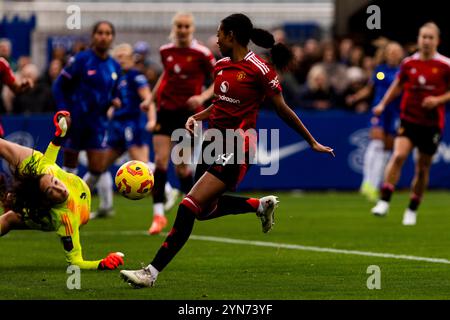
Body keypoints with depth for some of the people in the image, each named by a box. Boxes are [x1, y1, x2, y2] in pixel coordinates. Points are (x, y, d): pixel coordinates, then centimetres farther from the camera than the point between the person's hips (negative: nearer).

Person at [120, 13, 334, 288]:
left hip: (238, 145, -9)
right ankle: (262, 205, 35)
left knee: (190, 206, -16)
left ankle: (152, 272, -15)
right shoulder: (221, 65, 10)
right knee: (205, 209, 16)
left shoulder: (259, 69, -12)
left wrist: (313, 143, 2)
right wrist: (196, 117, 7)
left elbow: (283, 110, -4)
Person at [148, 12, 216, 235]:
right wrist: (151, 98, 20)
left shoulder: (201, 54, -8)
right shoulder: (165, 51, 4)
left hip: (188, 113, -3)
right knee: (160, 161, -10)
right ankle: (158, 214, -10)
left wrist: (203, 96, -17)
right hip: (166, 110, 3)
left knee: (182, 167, 0)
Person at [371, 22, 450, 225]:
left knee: (423, 168, 7)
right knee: (398, 155, -21)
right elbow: (398, 85, 19)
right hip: (408, 120, 1)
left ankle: (412, 211, 23)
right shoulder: (408, 63, 2)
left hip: (432, 123, -1)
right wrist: (383, 104, 11)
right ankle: (384, 201, -21)